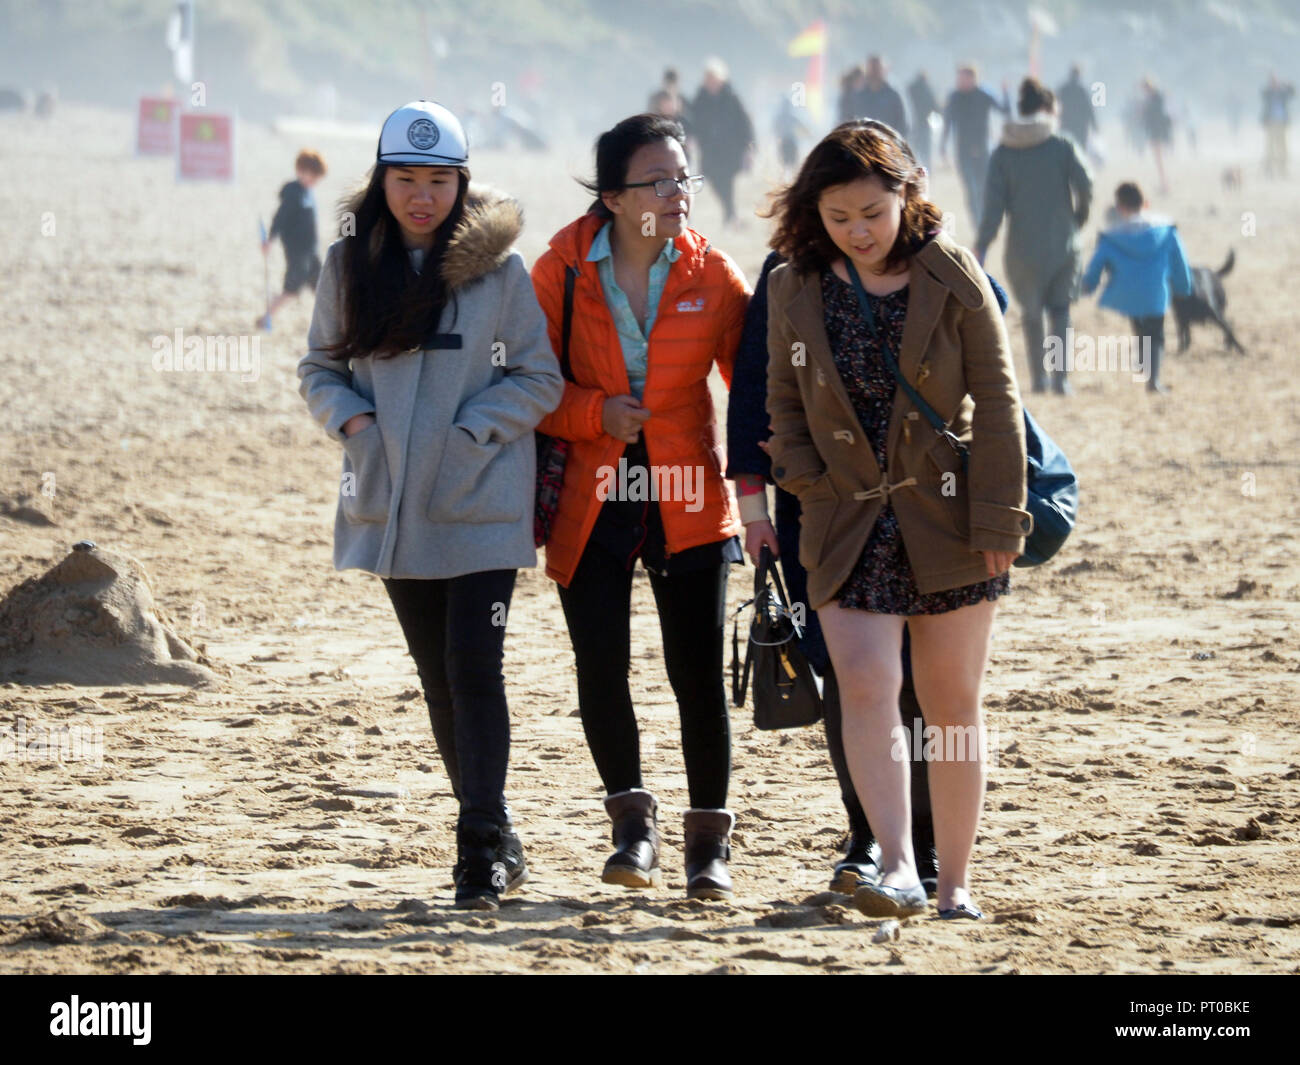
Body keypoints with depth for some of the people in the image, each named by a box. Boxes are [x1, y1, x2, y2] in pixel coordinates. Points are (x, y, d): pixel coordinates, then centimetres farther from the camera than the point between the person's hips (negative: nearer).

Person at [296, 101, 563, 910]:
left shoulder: (497, 266, -5)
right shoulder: (350, 265, 5)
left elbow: (540, 380, -2)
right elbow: (320, 368, 13)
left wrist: (468, 433, -13)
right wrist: (353, 420, -6)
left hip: (480, 503, -4)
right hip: (393, 503, 4)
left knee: (474, 667, -12)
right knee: (439, 678, 10)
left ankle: (483, 850, -9)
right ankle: (498, 843, 21)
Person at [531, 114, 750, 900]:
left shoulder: (713, 276, -2)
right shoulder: (562, 270, -4)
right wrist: (595, 414, -13)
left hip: (687, 501, 0)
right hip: (592, 499, 0)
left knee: (698, 673, -1)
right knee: (601, 667, -4)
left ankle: (710, 841, 14)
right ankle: (633, 823, 18)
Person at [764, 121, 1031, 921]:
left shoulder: (953, 277, -5)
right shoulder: (795, 290, 1)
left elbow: (997, 404, -4)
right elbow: (786, 402, 13)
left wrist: (998, 519, -8)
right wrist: (806, 480, -3)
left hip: (947, 518, -1)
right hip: (849, 524, 1)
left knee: (952, 700, 5)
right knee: (865, 687, -16)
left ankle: (956, 882, 14)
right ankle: (898, 870, -22)